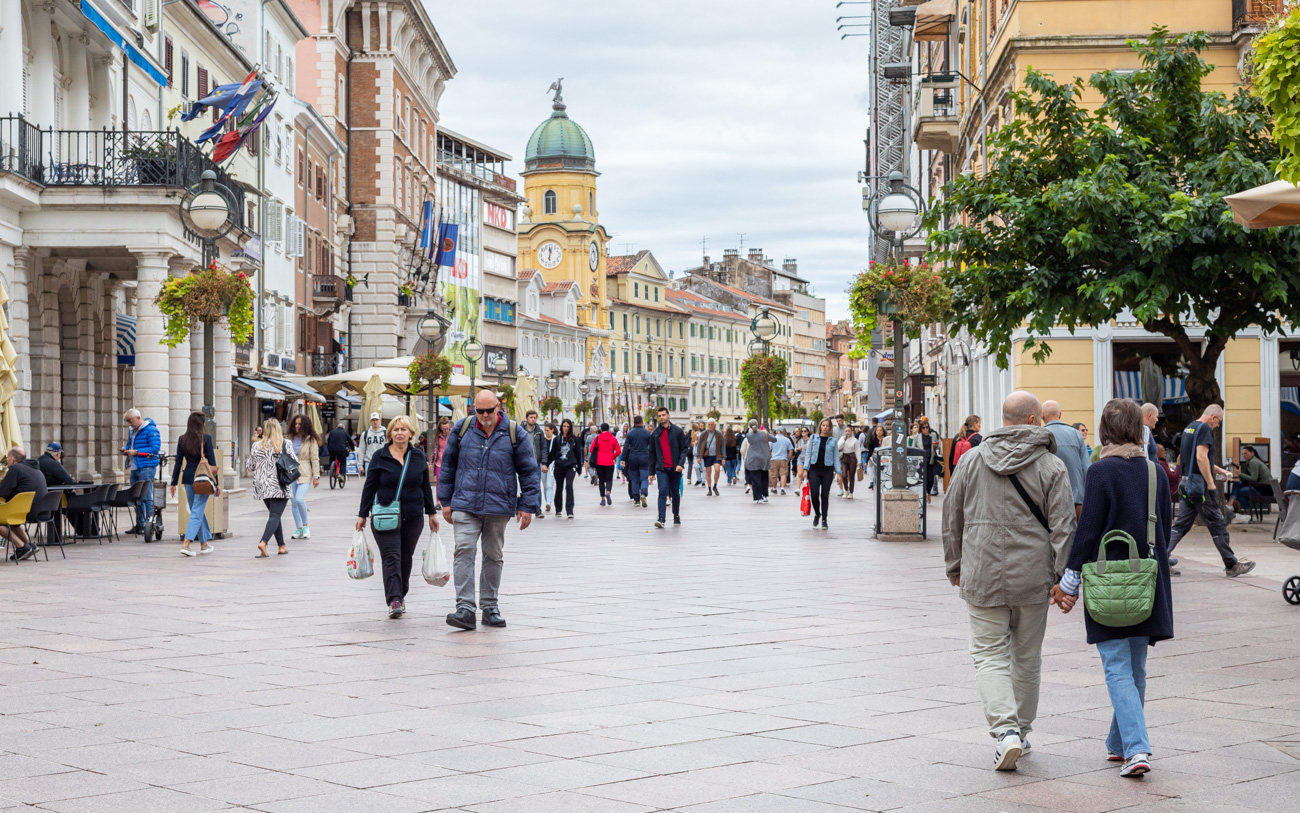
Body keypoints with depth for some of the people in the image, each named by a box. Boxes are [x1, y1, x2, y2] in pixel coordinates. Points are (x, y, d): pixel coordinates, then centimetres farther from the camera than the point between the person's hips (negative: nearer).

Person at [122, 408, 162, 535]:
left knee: (146, 497, -10)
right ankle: (139, 525, 16)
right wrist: (125, 450, 6)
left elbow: (155, 448, -17)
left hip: (146, 468, -9)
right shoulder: (132, 431, 17)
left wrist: (136, 452, -17)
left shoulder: (150, 430, -10)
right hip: (134, 468, 9)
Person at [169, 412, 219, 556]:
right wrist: (217, 482, -1)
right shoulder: (206, 438, -7)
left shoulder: (182, 439, 3)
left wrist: (174, 483, 11)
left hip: (188, 478, 4)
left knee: (198, 511, 17)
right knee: (197, 512, -4)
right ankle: (185, 544, -15)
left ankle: (204, 543, 25)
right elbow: (212, 462, -7)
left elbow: (178, 462, 5)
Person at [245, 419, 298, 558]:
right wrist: (299, 471, 18)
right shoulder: (285, 444, -5)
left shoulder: (256, 446, 3)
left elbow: (249, 467, 10)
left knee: (274, 514, 17)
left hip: (263, 487, 3)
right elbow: (295, 463, -3)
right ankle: (263, 542, -26)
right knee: (275, 515, -6)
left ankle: (281, 546, 18)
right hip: (280, 487, -3)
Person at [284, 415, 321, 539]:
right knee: (294, 502, 5)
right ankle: (299, 529, 14)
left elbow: (315, 459, -2)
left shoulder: (311, 440, -1)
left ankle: (305, 525, -1)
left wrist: (316, 476, -8)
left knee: (299, 499, -20)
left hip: (304, 474, -5)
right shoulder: (289, 438, 10)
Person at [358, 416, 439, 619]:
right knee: (391, 556, -13)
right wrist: (362, 515, 1)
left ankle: (401, 596, 26)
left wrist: (431, 512, 13)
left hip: (412, 517, 3)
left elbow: (426, 486, 14)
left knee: (406, 558, 10)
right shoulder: (380, 457, -1)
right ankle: (394, 600, -21)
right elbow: (369, 486, 2)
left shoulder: (418, 456, 7)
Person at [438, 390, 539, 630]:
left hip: (499, 507, 0)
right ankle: (465, 608, -15)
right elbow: (448, 465, 12)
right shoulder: (462, 429, 3)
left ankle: (489, 607, 21)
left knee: (494, 556, 10)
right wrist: (446, 500, 11)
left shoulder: (513, 433, 0)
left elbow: (528, 472, 5)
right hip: (465, 505, 0)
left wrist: (527, 506, 2)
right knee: (464, 551, -12)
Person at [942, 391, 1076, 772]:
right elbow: (1063, 526, -9)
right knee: (1027, 658, 16)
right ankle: (1020, 731, 27)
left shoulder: (972, 460, 2)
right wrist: (1062, 577, -5)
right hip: (1033, 578, 0)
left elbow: (952, 517, 9)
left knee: (990, 655, 4)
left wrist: (955, 567, 20)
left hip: (983, 578, 0)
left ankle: (1006, 730, -15)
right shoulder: (1051, 466, -5)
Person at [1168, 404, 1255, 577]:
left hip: (1186, 483, 9)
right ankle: (1232, 565, 8)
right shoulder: (1205, 429, -12)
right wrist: (1211, 484, -19)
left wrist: (1220, 471, 32)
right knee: (1218, 525, 1)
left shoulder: (1189, 427, 17)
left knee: (1181, 524, 7)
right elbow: (1201, 457, -22)